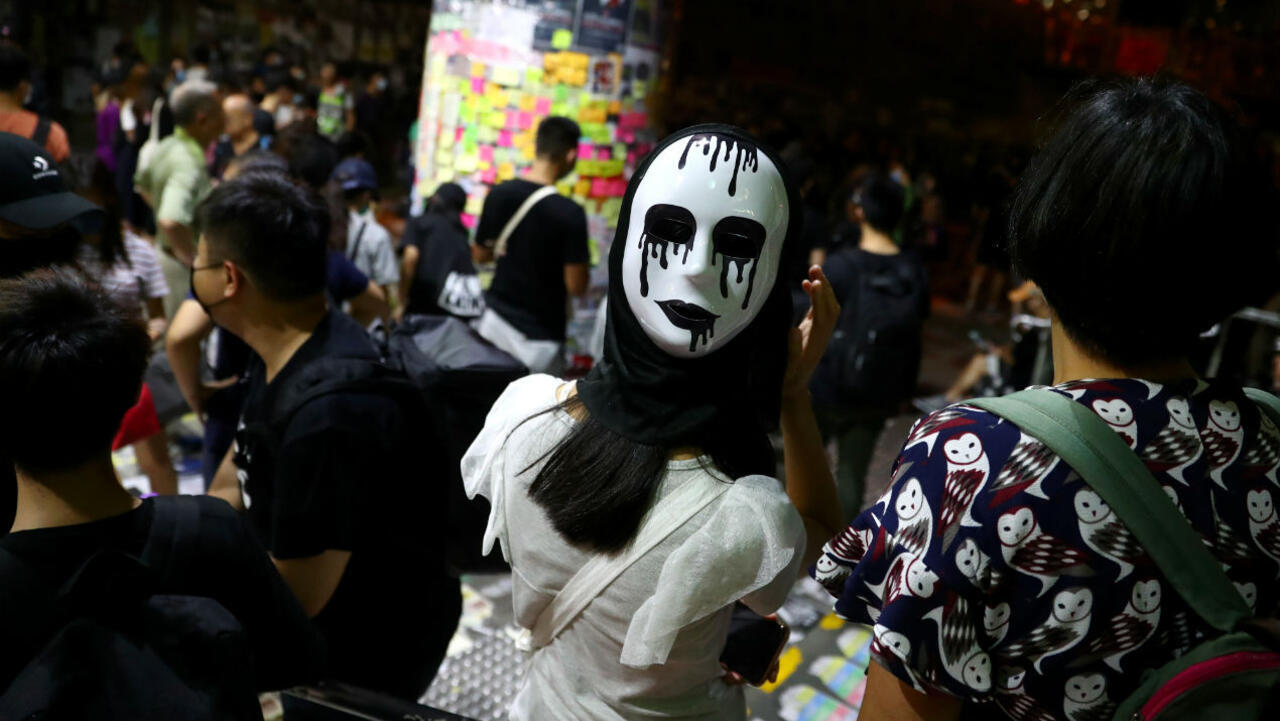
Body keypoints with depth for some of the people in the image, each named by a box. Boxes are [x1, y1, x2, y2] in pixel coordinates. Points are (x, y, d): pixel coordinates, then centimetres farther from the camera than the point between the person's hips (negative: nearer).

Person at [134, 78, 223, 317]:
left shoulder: (167, 147, 5)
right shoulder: (189, 165, -26)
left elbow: (143, 183, 25)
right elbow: (172, 221, -39)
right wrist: (194, 260, -28)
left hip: (165, 252, 10)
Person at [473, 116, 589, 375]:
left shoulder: (499, 194, -3)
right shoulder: (570, 214, -19)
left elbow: (480, 255, 10)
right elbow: (576, 286, -17)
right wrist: (578, 256, 2)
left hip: (495, 319, 6)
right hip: (537, 337, -5)